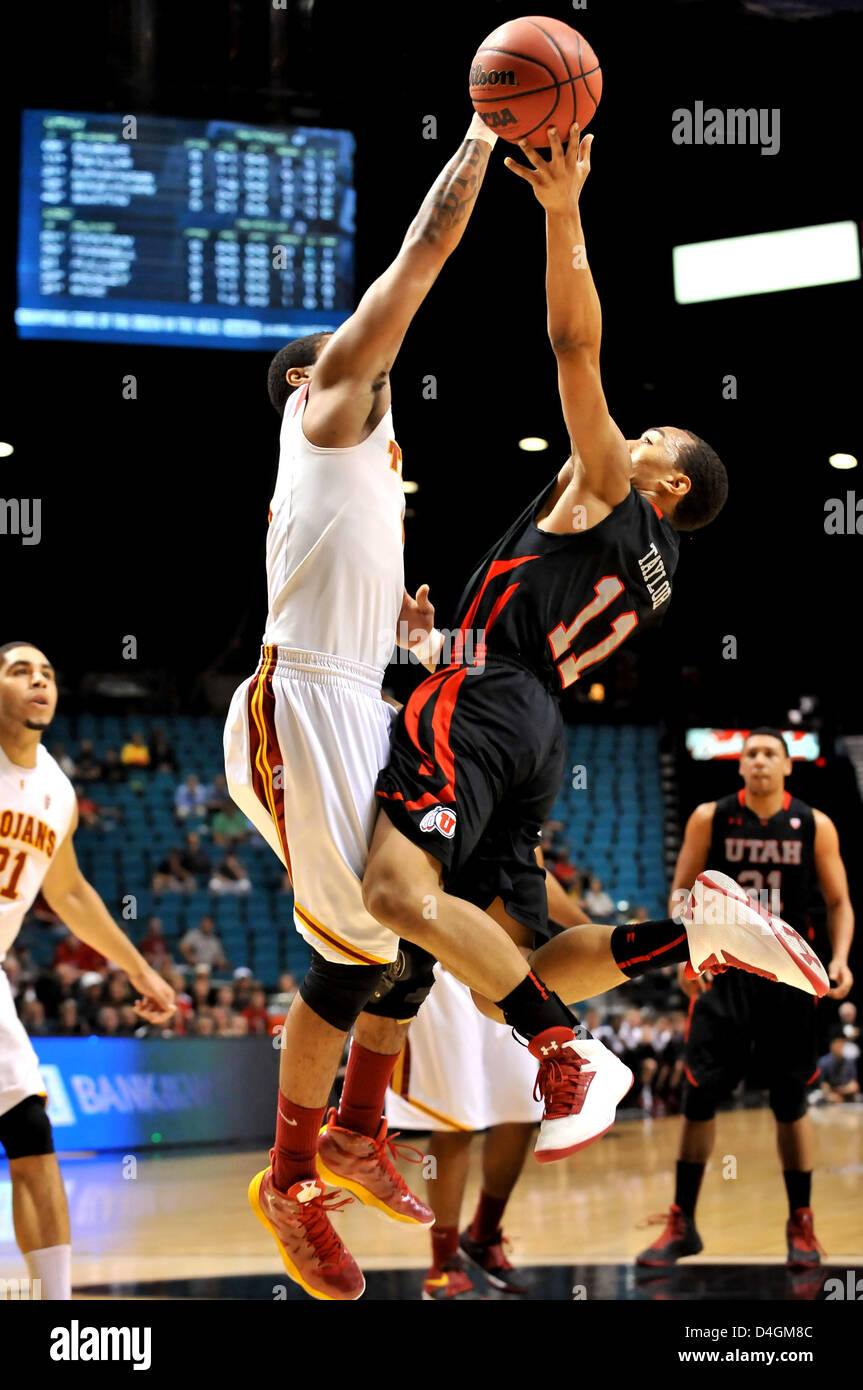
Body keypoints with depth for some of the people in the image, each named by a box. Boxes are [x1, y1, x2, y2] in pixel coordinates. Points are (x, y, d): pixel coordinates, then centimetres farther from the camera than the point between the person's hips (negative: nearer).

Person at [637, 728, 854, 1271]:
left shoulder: (815, 826, -1)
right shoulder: (709, 819, -2)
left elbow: (840, 902, 4)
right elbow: (683, 890, 2)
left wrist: (840, 958, -12)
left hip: (789, 978, 0)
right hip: (724, 974, 0)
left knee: (791, 1103, 4)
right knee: (699, 1098, -1)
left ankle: (801, 1226, 15)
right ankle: (682, 1224, 9)